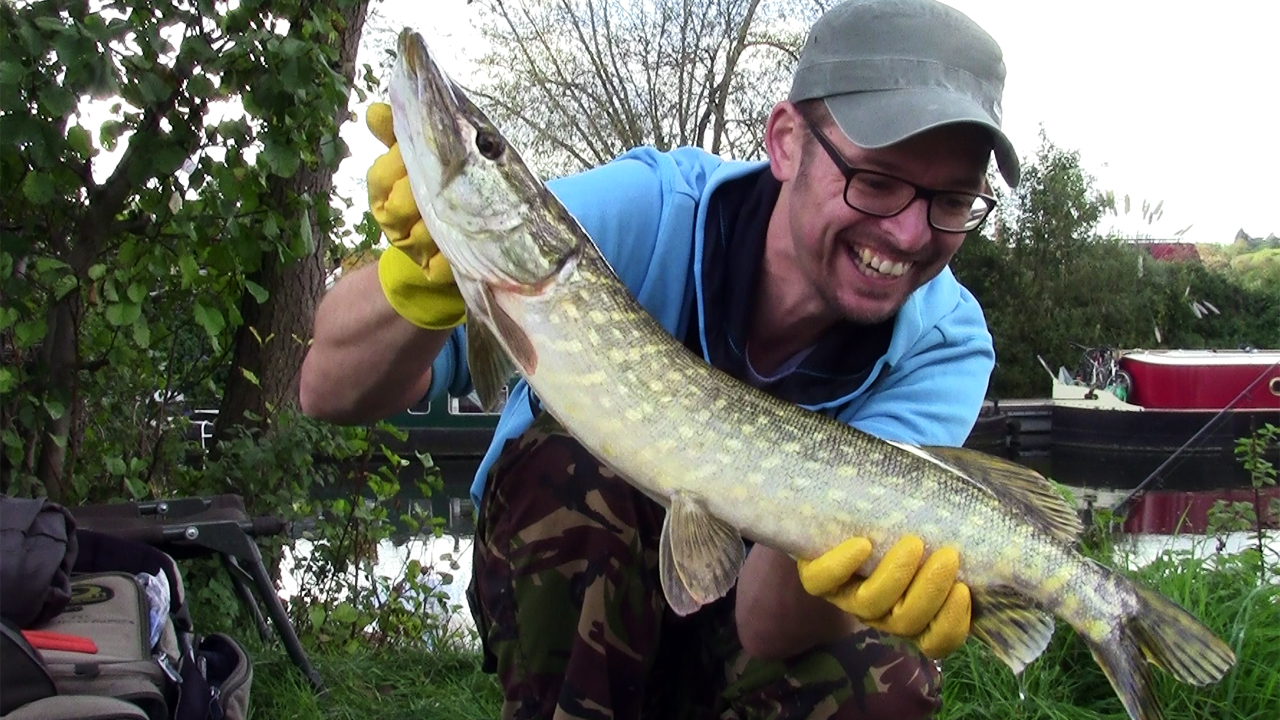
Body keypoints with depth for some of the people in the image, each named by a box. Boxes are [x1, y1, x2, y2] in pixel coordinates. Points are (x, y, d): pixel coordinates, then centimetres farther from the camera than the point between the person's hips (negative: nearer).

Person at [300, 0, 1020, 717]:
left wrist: (822, 570, -56)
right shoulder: (643, 210, -26)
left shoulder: (945, 345, -21)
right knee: (580, 457, -31)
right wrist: (427, 279, -52)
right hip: (563, 584, -1)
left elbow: (768, 625, -33)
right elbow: (334, 389, -30)